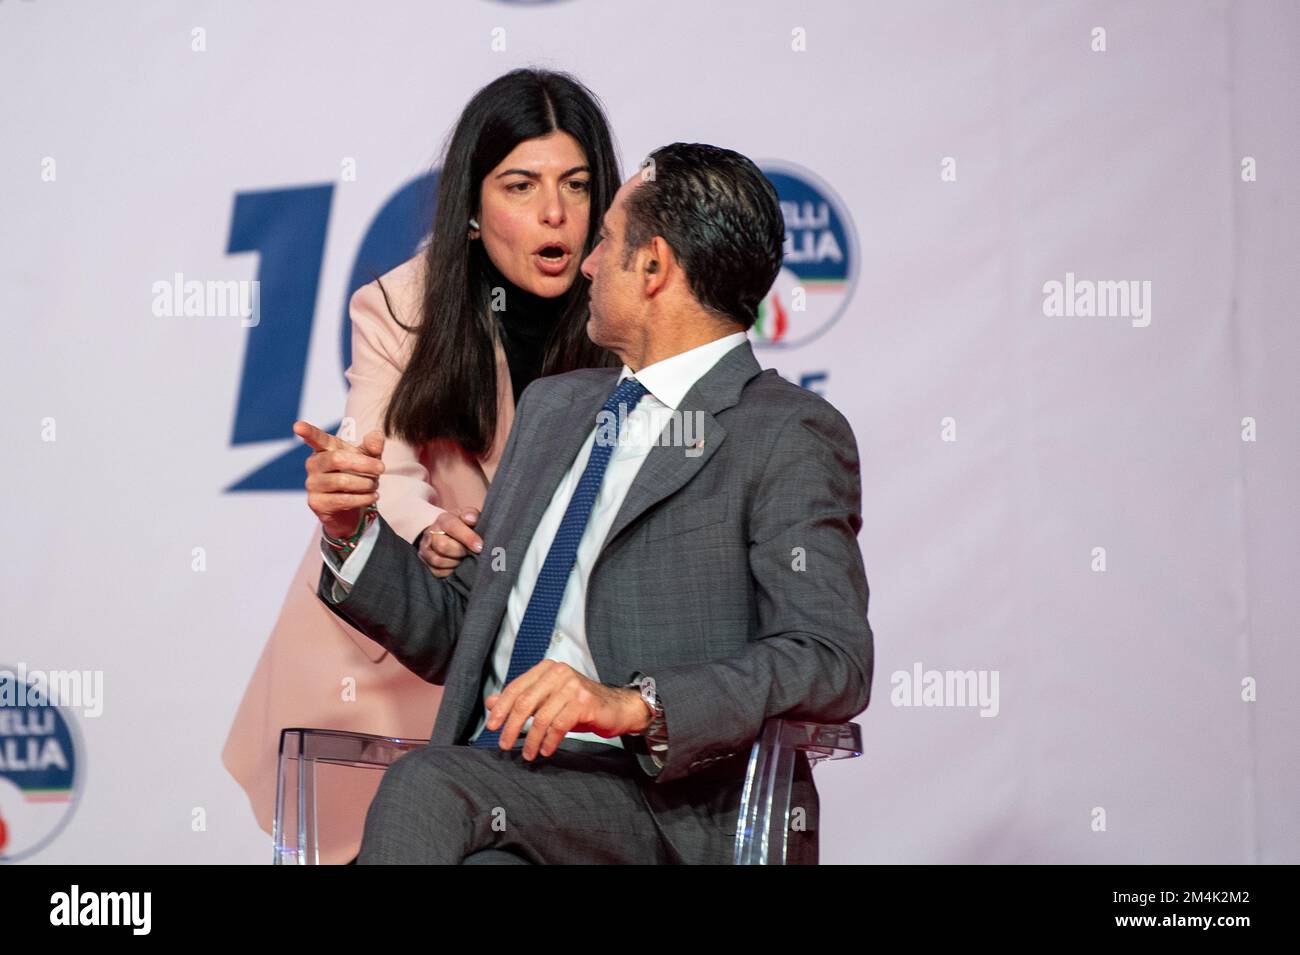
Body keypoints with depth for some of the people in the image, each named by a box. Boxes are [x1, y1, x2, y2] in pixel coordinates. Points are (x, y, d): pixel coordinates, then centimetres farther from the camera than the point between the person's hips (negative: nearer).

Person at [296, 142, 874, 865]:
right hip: (494, 779, 6)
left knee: (427, 788, -32)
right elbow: (455, 638, 25)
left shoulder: (790, 437, -2)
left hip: (670, 813, -6)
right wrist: (353, 531, 8)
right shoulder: (552, 407, 22)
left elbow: (833, 664, -16)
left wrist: (633, 705, -27)